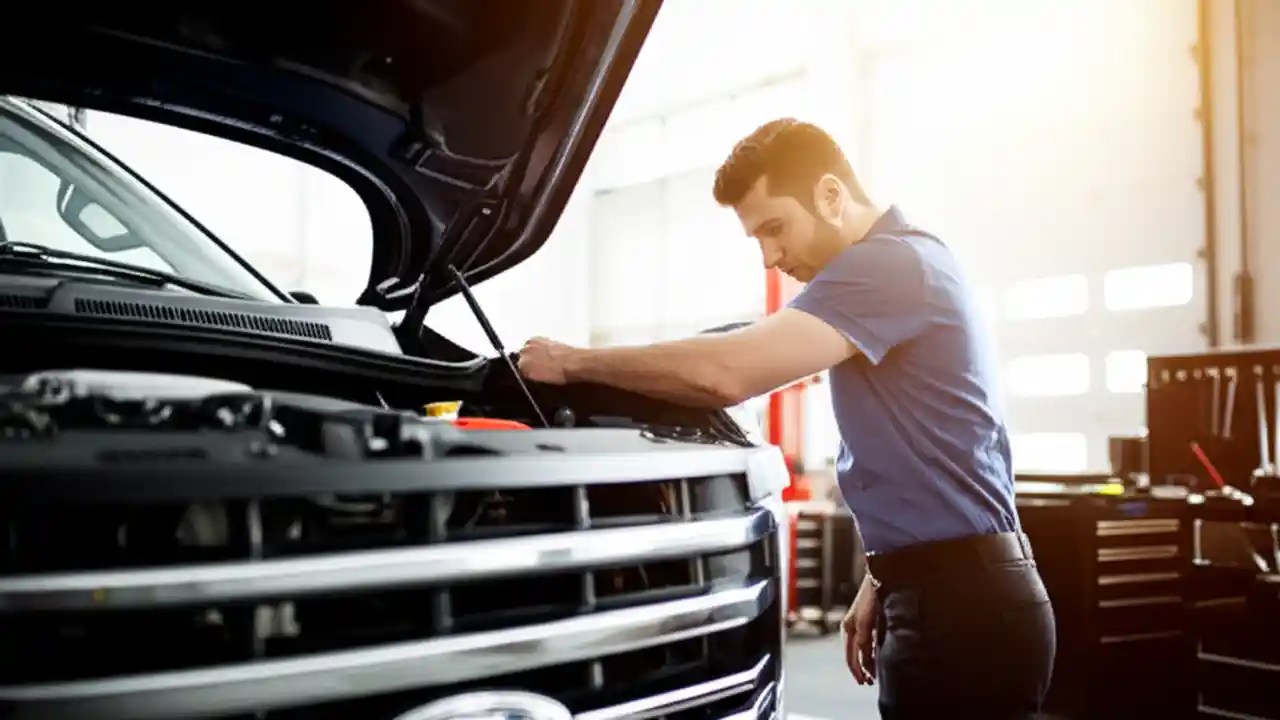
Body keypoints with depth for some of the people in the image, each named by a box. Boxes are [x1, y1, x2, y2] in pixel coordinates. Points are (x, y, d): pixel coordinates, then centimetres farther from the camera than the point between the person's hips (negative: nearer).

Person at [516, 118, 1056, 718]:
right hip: (951, 594, 10)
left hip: (962, 605, -10)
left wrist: (576, 363, -15)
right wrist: (880, 584, 21)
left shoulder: (888, 264, -16)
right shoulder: (898, 264, 18)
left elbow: (726, 373, -28)